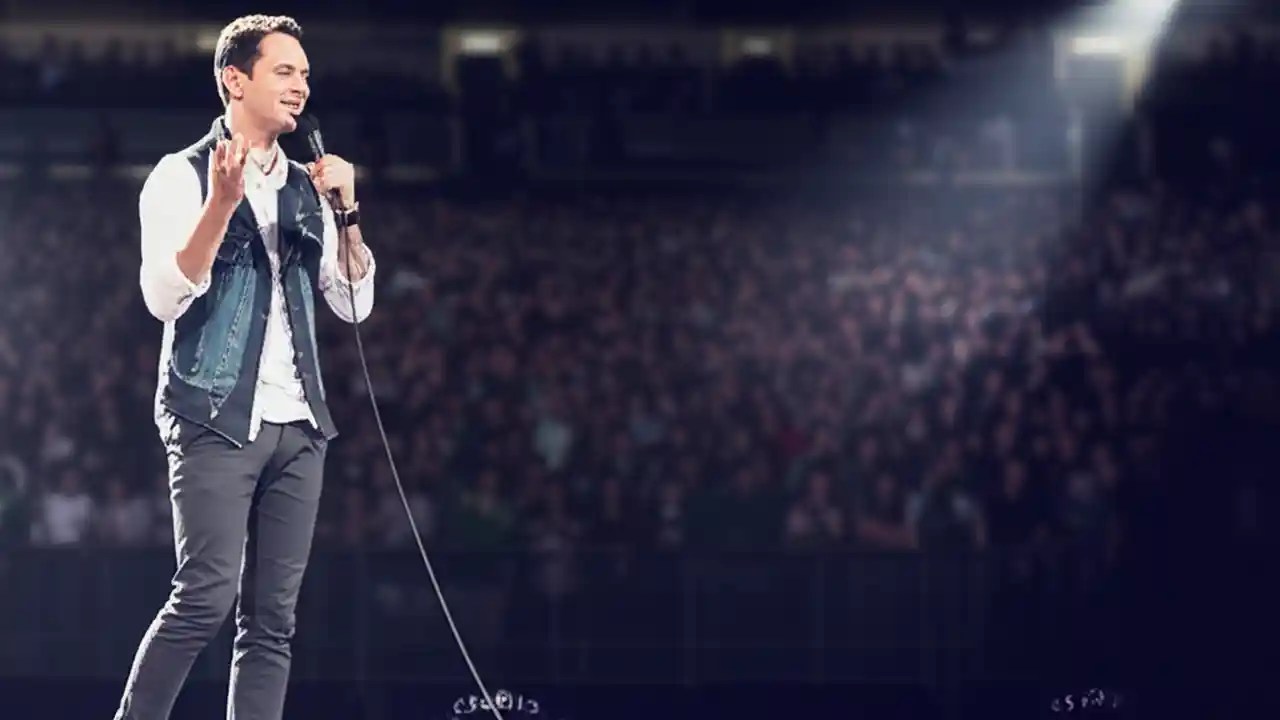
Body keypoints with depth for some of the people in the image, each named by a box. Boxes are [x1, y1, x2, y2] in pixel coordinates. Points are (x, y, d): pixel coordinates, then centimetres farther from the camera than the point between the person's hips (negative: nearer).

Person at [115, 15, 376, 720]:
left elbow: (354, 304, 13)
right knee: (206, 597, -17)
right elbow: (164, 295, -13)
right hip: (216, 419, -6)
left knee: (271, 618, 2)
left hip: (297, 424, 6)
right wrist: (222, 202, -23)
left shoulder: (305, 187, 15)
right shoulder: (184, 176, -1)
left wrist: (346, 211, -1)